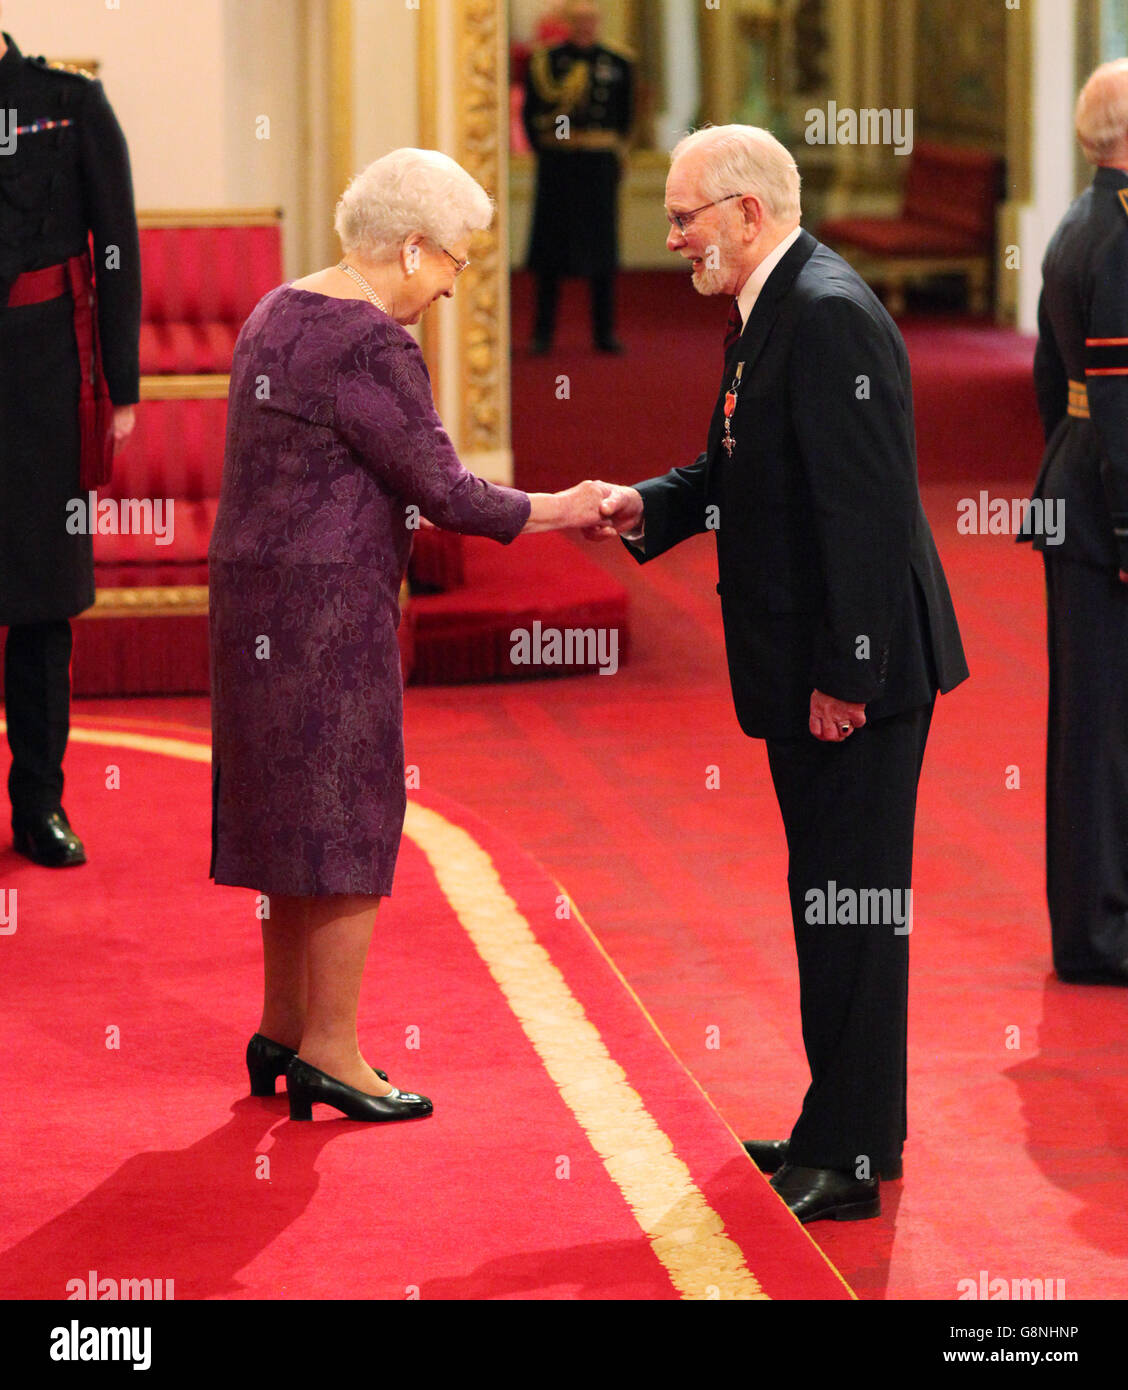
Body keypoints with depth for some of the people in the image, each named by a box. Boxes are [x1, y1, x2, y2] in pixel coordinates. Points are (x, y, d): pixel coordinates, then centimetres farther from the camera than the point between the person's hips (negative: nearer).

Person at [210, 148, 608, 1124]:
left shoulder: (278, 314, 12)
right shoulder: (372, 346, -18)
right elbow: (443, 493, -18)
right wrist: (558, 511, -6)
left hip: (257, 589, 10)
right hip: (330, 605, -10)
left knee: (295, 811, 16)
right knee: (352, 817, -2)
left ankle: (284, 1027, 23)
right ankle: (330, 1053, 2)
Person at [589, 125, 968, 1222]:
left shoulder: (829, 316, -20)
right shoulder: (768, 311, 12)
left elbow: (866, 505, -24)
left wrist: (846, 674, -23)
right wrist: (649, 507, 2)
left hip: (853, 672, -10)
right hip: (805, 667, 10)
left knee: (849, 902, -4)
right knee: (831, 896, 17)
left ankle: (848, 1157, 3)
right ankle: (851, 1125, 27)